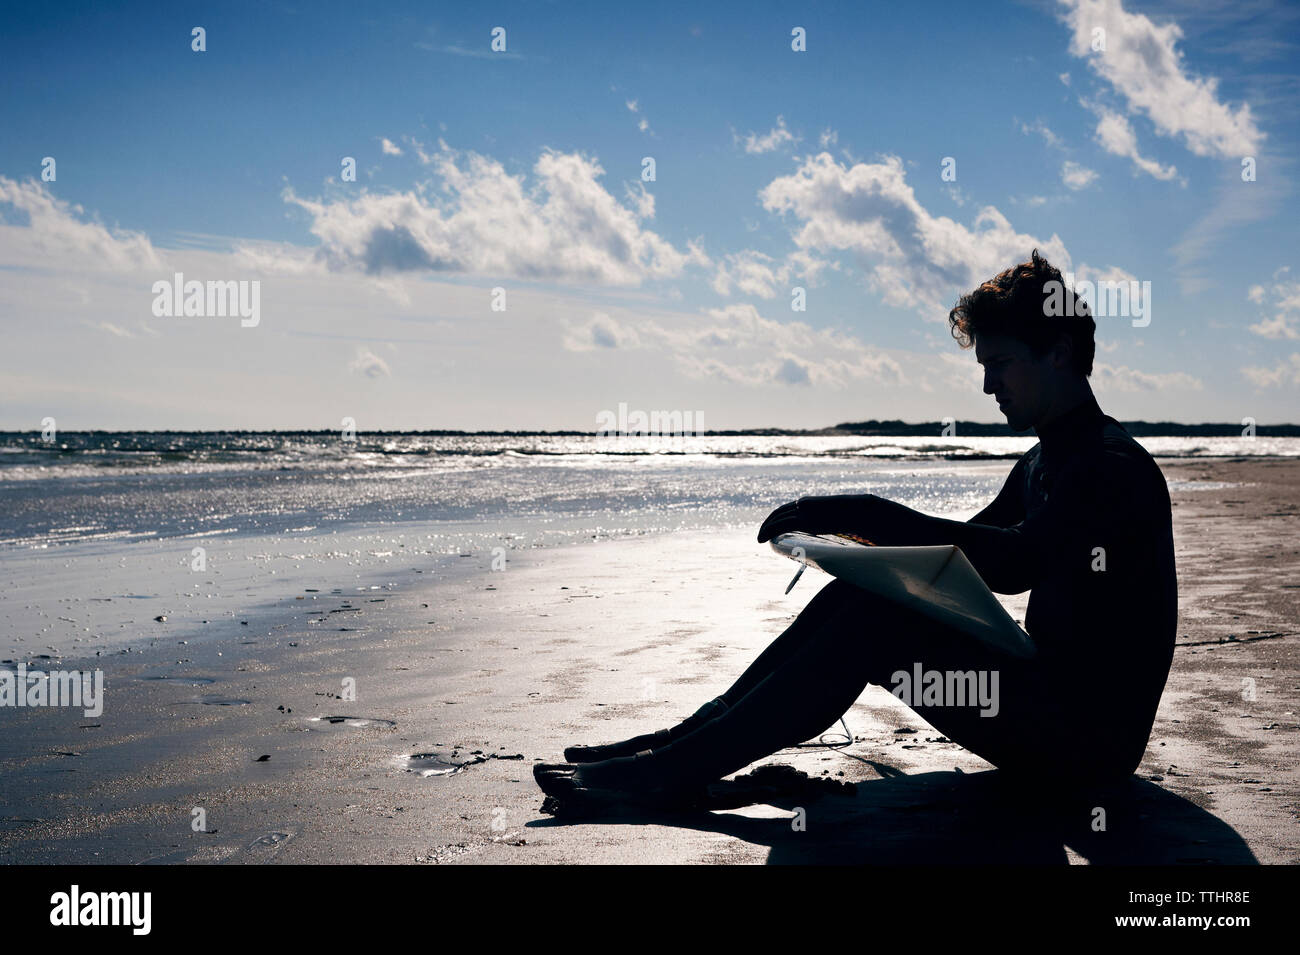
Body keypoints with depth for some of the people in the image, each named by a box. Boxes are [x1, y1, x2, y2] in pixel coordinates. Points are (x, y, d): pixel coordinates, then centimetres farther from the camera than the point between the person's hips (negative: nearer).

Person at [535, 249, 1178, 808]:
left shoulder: (1115, 466, -15)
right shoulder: (1041, 465, 16)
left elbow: (1016, 561, -32)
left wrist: (868, 514, -32)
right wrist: (858, 531, 4)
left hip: (1090, 739, -9)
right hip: (1046, 705, 9)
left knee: (878, 621, -23)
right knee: (859, 592, -1)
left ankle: (676, 769, -20)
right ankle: (697, 733, -1)